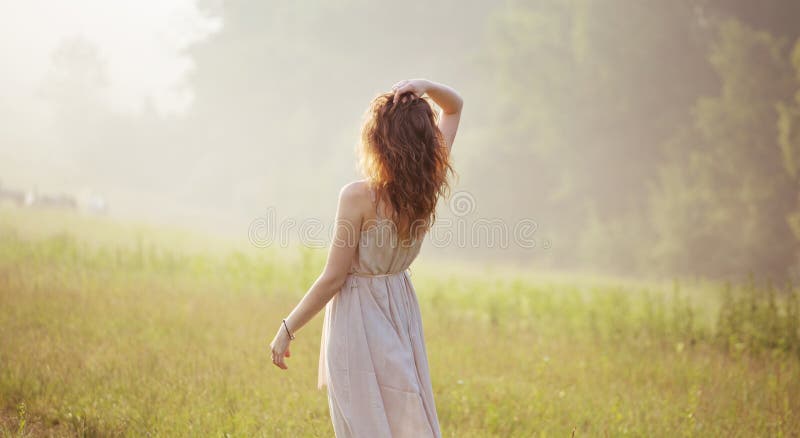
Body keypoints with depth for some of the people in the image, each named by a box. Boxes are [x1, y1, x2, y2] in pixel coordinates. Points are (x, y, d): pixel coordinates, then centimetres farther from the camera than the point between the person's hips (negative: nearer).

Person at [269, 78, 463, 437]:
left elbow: (333, 278, -17)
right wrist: (427, 88, -15)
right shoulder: (429, 189, -8)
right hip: (402, 314, 6)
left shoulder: (358, 197, -23)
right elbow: (453, 106, 6)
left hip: (358, 323, -6)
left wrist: (287, 329, -7)